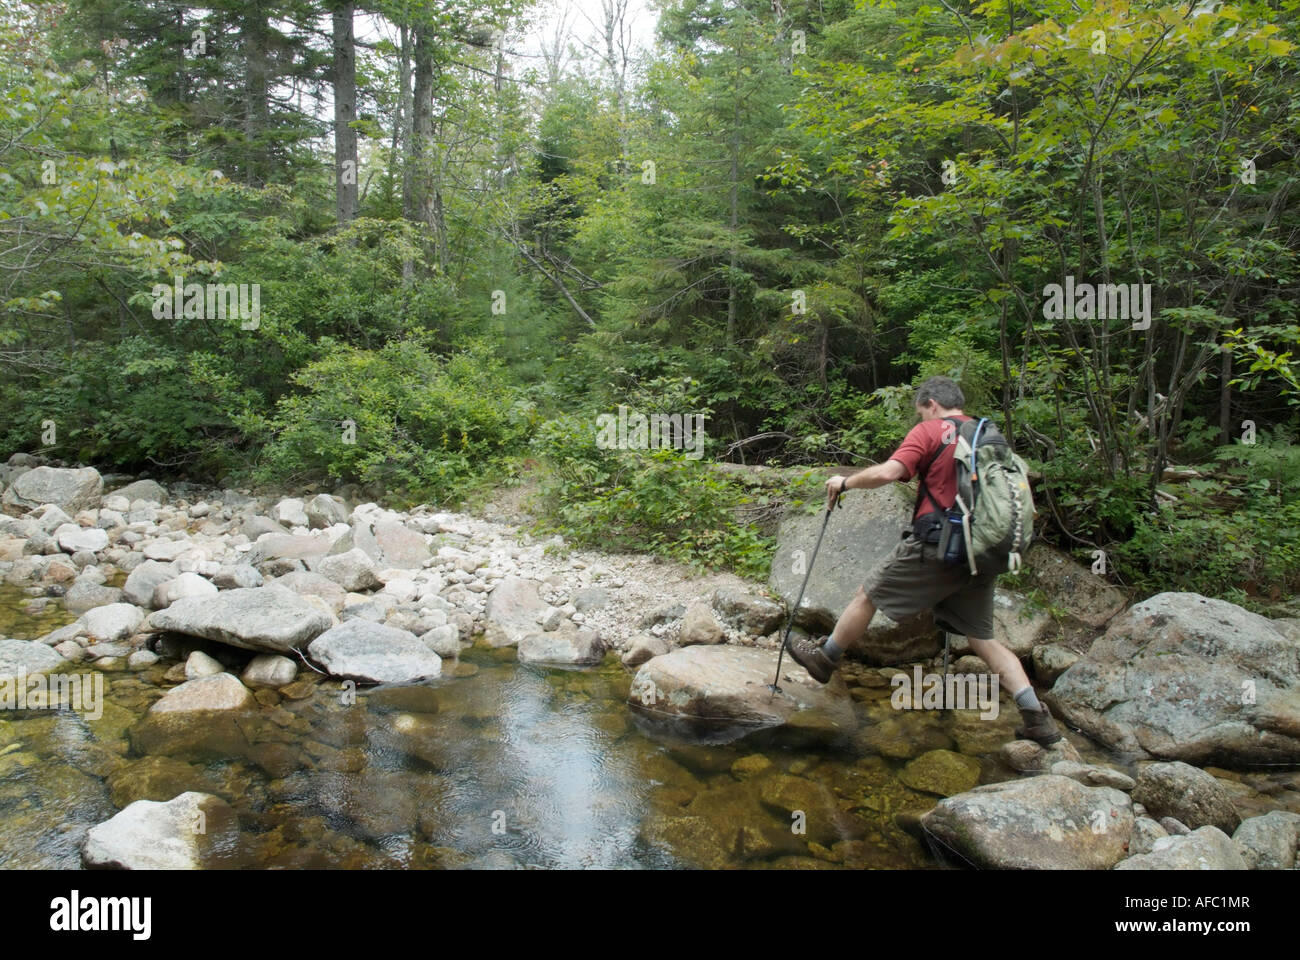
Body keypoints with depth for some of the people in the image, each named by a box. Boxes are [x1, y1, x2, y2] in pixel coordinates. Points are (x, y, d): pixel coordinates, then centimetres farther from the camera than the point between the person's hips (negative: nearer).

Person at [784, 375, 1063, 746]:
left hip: (936, 547, -6)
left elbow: (887, 472, -18)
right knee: (983, 638, 14)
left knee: (868, 596, 12)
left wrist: (845, 482, -2)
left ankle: (825, 657, 27)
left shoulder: (929, 431, -4)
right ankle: (1037, 717, 8)